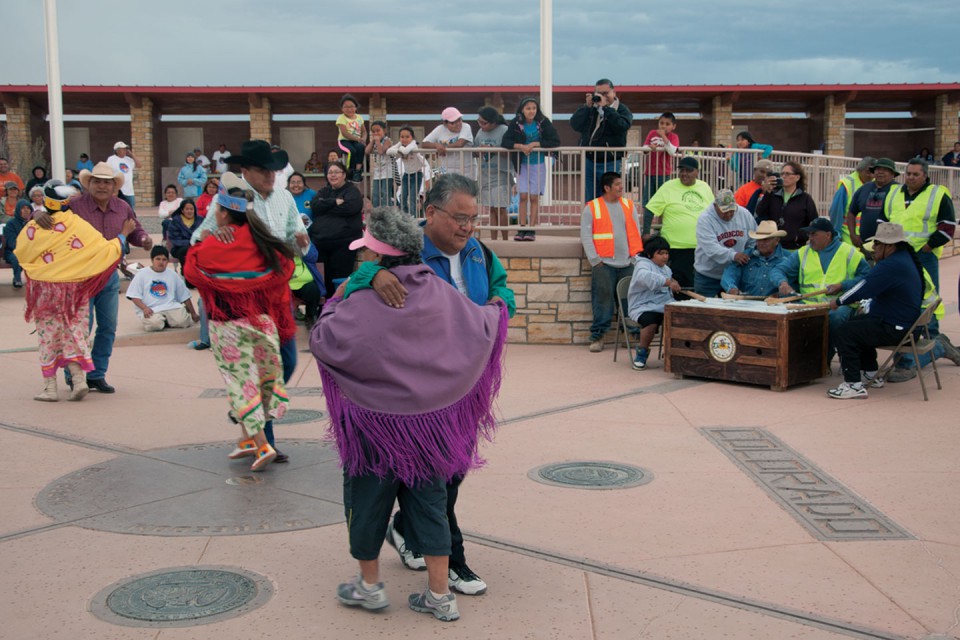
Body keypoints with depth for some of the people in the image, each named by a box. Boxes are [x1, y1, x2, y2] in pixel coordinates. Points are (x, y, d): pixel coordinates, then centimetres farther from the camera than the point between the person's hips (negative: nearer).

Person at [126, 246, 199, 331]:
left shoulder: (173, 274, 13)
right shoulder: (142, 274, 5)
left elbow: (184, 296, 18)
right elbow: (134, 296, 0)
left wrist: (193, 314, 20)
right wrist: (144, 308, -17)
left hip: (171, 307, 2)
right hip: (150, 310, -2)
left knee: (182, 321, -27)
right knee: (155, 323, -34)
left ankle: (167, 320, 7)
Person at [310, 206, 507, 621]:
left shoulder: (362, 303, -20)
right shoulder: (439, 293, -6)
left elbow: (321, 342, -15)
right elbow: (483, 329, 2)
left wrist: (335, 302, 1)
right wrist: (497, 308, 24)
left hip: (376, 421, -4)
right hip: (430, 419, 4)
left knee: (367, 501, 16)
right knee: (429, 503, 14)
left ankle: (369, 585, 30)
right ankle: (440, 596, 19)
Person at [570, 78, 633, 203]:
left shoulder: (621, 109, 0)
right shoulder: (590, 108, 13)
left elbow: (623, 125, -21)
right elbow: (575, 124, 1)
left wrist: (605, 108, -19)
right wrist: (587, 106, -8)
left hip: (609, 163, -4)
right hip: (588, 161, 4)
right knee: (588, 201, 7)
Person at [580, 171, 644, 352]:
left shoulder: (629, 205, 13)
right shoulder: (591, 208, 3)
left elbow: (636, 233, 14)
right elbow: (585, 235, 0)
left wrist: (636, 256, 5)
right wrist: (595, 260, -6)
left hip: (627, 263, 3)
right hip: (604, 263, -3)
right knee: (603, 298, -6)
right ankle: (597, 336, 1)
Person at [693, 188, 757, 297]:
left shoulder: (745, 215, -3)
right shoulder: (705, 219, -18)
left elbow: (753, 243, 7)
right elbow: (711, 248, -31)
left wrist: (748, 256, -10)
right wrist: (733, 255, -44)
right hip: (707, 276, -3)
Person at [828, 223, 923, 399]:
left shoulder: (891, 266, -23)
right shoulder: (905, 258, 12)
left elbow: (863, 288, -24)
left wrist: (838, 302, -10)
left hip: (895, 329, -11)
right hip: (906, 321, 11)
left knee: (845, 333, -15)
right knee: (856, 323, 28)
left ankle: (854, 385, -15)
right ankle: (871, 374, 34)